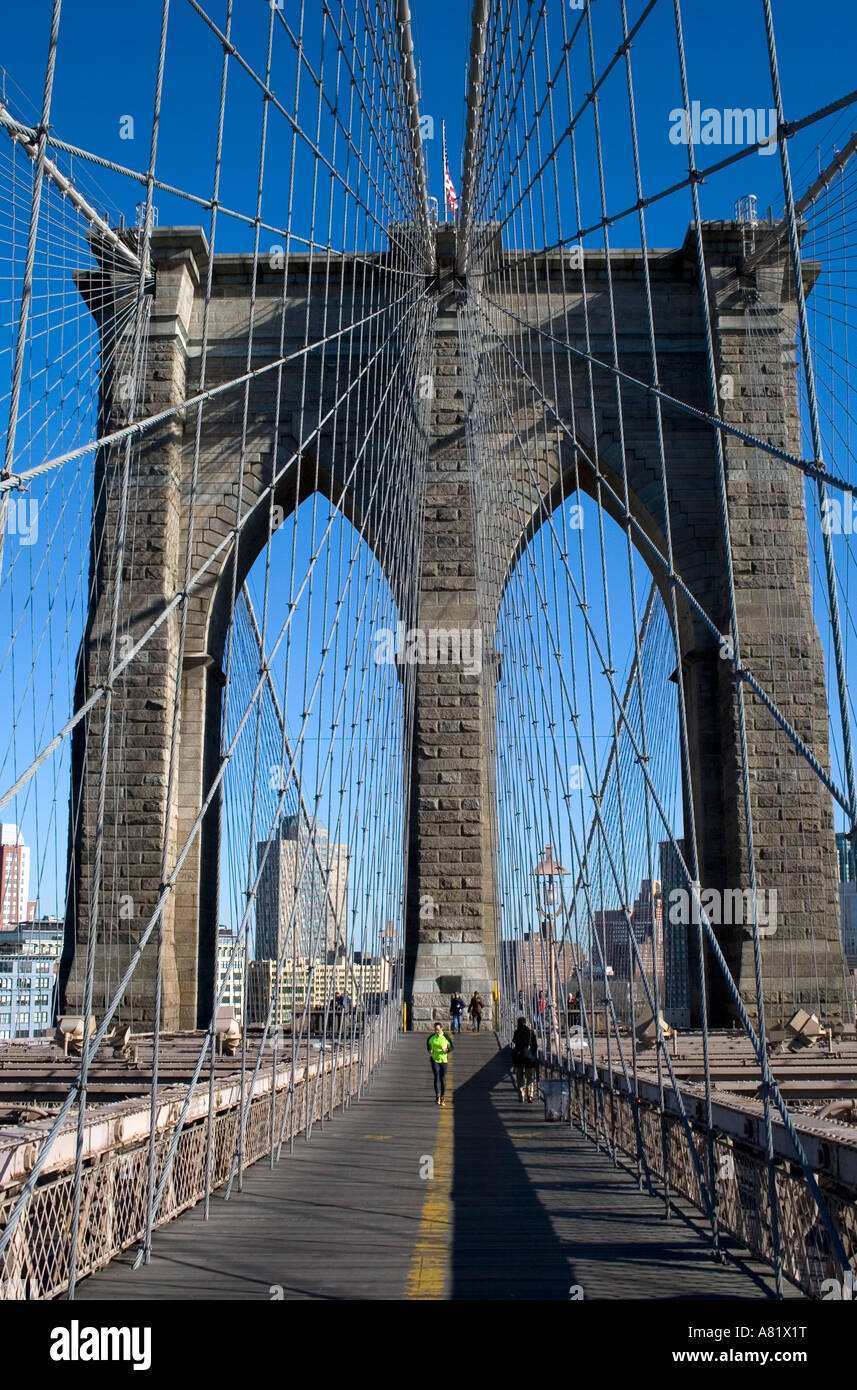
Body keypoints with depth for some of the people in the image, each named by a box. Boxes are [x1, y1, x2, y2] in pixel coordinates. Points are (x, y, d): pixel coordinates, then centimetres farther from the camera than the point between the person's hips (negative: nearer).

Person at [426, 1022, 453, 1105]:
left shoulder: (445, 1037, -9)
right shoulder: (432, 1036, -2)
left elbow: (451, 1047, -2)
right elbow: (428, 1041, 20)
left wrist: (446, 1050, -23)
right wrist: (429, 1050, 3)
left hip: (444, 1060, 0)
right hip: (434, 1059, 1)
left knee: (443, 1078, 6)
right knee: (436, 1077, -12)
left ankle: (443, 1097, 20)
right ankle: (437, 1096, -16)